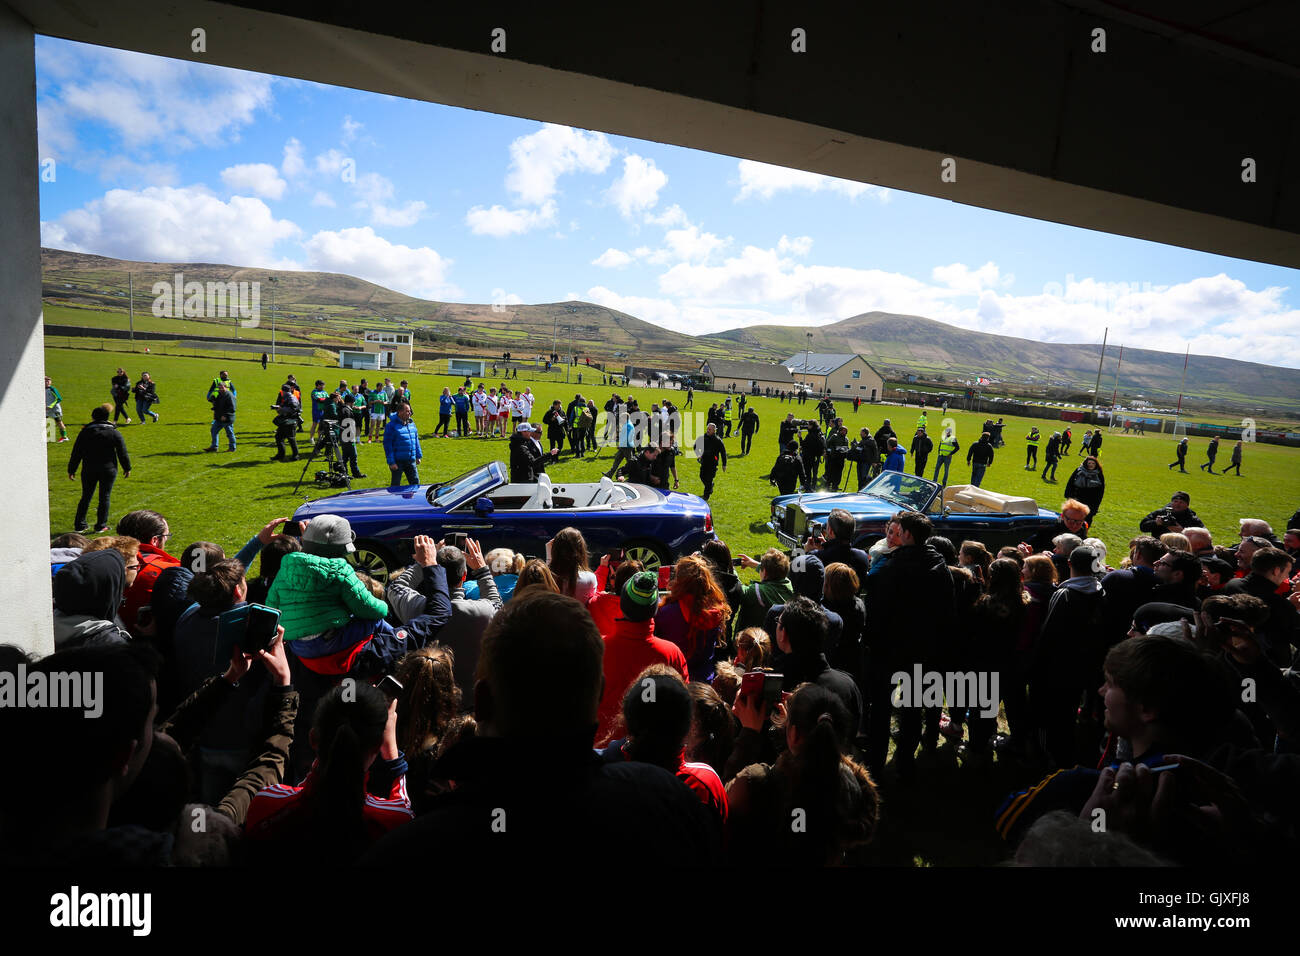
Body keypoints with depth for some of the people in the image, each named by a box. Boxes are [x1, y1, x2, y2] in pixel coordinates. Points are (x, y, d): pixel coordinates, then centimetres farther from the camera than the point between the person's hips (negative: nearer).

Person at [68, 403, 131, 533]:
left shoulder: (85, 432, 0)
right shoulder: (114, 432, -2)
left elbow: (76, 453, 3)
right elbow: (122, 452, 0)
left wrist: (71, 470, 10)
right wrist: (127, 468, 9)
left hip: (89, 470, 1)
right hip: (108, 470, -1)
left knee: (86, 496, 11)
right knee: (105, 497, 4)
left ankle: (79, 524, 13)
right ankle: (101, 525, 5)